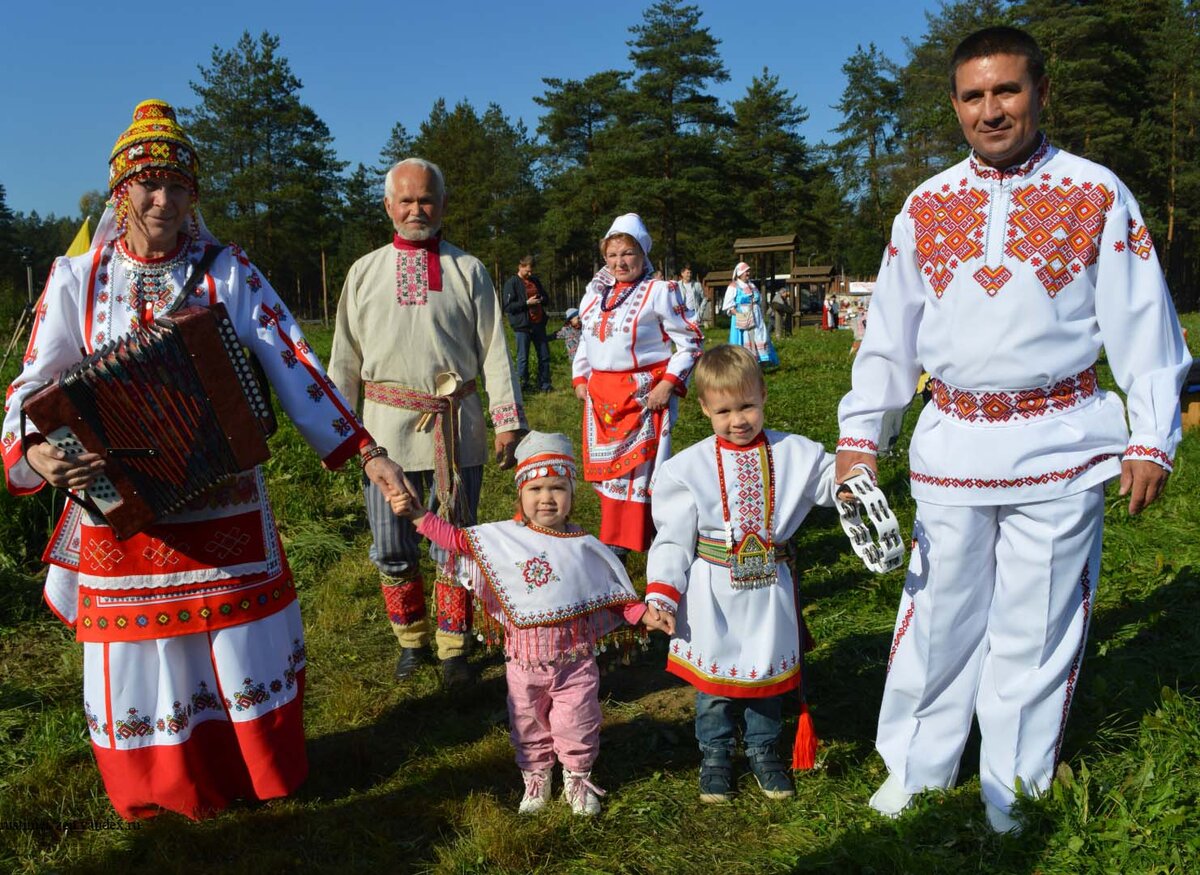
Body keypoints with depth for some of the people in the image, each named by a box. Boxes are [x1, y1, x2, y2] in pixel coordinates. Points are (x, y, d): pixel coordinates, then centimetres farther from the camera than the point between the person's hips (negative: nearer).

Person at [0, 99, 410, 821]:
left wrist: (366, 451, -16)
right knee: (143, 659, 10)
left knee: (245, 646, 11)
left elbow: (291, 363, -8)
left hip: (225, 504, 0)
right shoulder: (77, 279, 0)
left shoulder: (228, 271, -2)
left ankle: (266, 776, 37)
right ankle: (168, 792, 37)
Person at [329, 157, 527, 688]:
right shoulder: (365, 272, 11)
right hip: (386, 425, 2)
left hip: (456, 425, -1)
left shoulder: (468, 271, 6)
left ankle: (452, 649, 22)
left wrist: (507, 420, -2)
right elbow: (345, 356, 11)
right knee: (391, 550, 8)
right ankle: (411, 639, 29)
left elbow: (494, 350, 4)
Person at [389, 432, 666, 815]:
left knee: (577, 726, 9)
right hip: (524, 658, 1)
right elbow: (458, 539, -4)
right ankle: (535, 779, 39)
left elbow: (613, 590, 2)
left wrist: (644, 612, -8)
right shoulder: (501, 537, -6)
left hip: (574, 657, -1)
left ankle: (577, 779, 34)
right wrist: (420, 516, -13)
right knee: (529, 726, 17)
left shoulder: (584, 546, -5)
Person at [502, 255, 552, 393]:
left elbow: (546, 298, 24)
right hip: (522, 326, -6)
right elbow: (508, 307, -12)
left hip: (538, 324, 6)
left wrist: (541, 300, 0)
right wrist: (527, 303, -19)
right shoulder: (511, 283, -5)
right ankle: (524, 384, 9)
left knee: (544, 356, 9)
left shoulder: (535, 281, 14)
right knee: (523, 357, -1)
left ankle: (544, 385, 18)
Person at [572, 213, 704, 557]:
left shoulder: (659, 292, -8)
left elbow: (691, 341, -8)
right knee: (604, 466, 11)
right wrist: (580, 379, 14)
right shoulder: (595, 292, 11)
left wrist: (668, 384, -15)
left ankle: (626, 542, 10)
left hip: (643, 393, -6)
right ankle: (613, 537, 24)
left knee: (640, 465, -2)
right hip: (600, 393, 6)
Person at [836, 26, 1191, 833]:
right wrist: (858, 433, 4)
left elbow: (1142, 324, 1)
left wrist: (1151, 438, -3)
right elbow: (890, 331, 8)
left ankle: (1013, 787, 25)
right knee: (938, 614, 9)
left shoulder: (1096, 194, 0)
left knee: (1034, 625, 7)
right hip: (952, 443, 2)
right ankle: (917, 769, 26)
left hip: (1059, 446, -2)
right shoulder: (927, 205, 7)